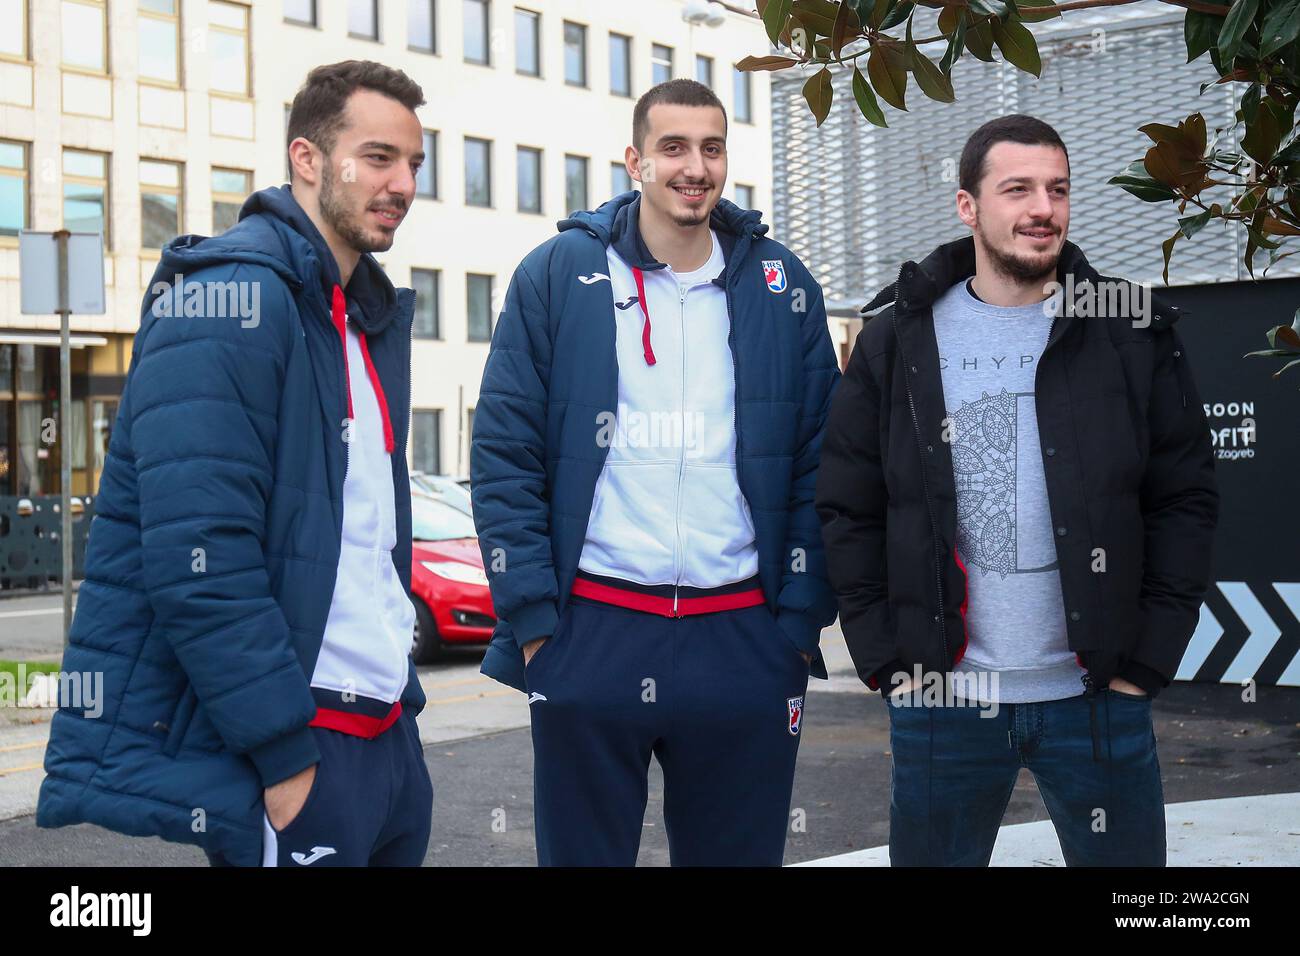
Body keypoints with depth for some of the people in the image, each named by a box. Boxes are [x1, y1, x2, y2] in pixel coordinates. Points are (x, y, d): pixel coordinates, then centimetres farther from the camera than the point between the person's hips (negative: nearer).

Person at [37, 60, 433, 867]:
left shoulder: (374, 316, 14)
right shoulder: (233, 297, -15)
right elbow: (199, 558, -23)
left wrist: (397, 690, 16)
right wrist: (285, 758, -22)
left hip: (387, 733, 9)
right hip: (295, 748, -9)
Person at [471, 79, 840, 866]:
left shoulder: (781, 287, 6)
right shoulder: (558, 276, 1)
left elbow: (817, 468, 8)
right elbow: (504, 458, -1)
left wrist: (801, 622, 1)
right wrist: (532, 620, -7)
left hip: (746, 644, 2)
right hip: (589, 636, -1)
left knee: (740, 851, 11)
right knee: (583, 851, 8)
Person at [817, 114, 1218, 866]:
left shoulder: (1135, 334, 2)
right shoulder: (900, 339, 2)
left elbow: (1185, 501, 2)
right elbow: (849, 509, 4)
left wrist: (1146, 661, -4)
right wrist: (886, 659, -3)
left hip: (1099, 694, 0)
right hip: (939, 697, 0)